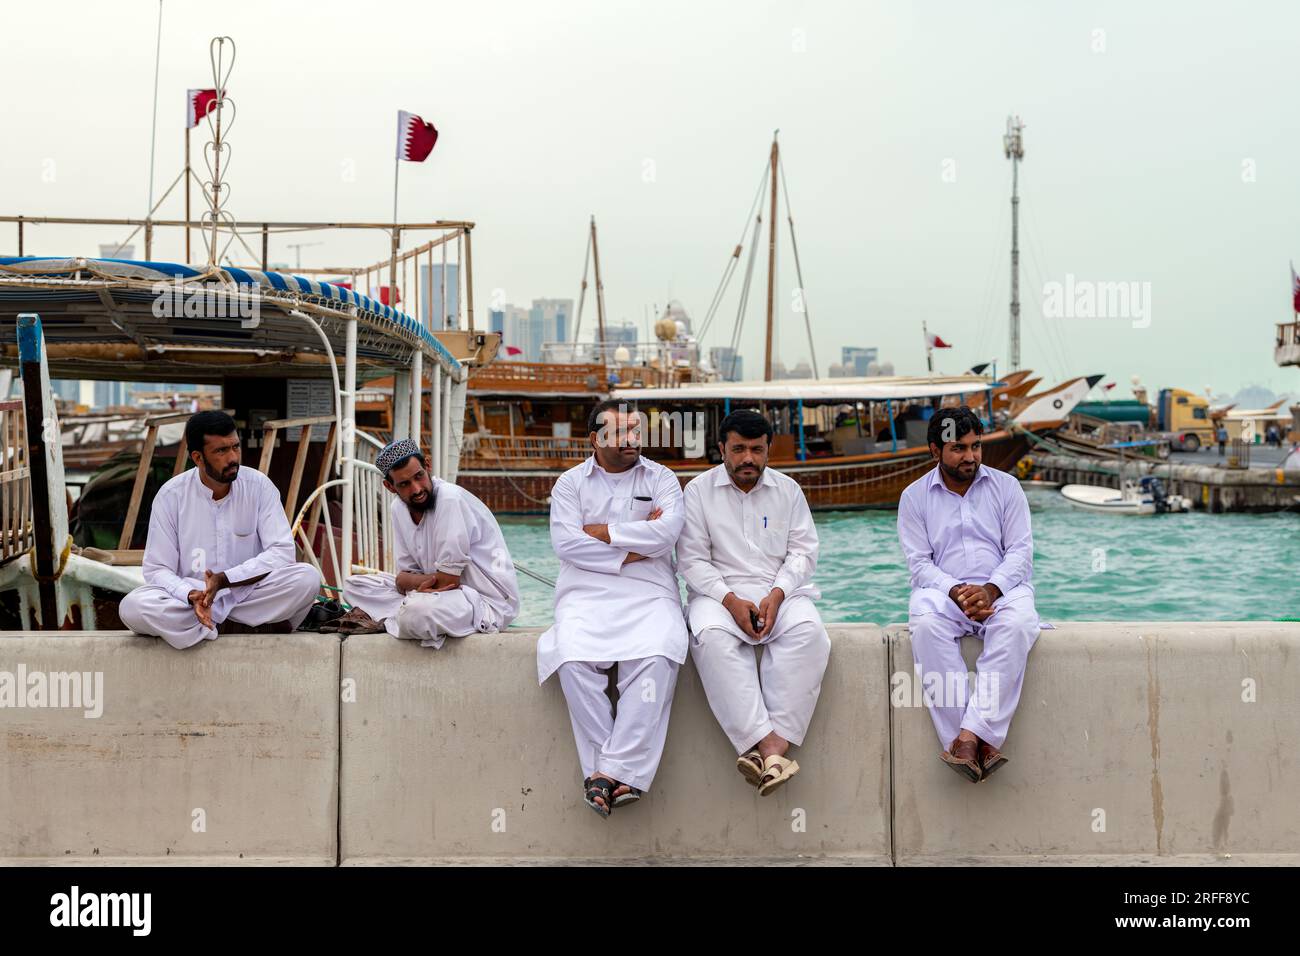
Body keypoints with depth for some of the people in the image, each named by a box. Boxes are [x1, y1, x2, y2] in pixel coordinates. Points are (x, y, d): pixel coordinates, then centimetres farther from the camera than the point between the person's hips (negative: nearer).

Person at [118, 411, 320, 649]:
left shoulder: (259, 486, -5)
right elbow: (156, 569, -6)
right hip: (190, 597, 0)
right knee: (132, 607, -30)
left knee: (307, 578, -27)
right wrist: (191, 595, -27)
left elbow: (281, 551, -11)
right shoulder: (171, 495, -5)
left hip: (251, 594, 0)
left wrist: (224, 579, -23)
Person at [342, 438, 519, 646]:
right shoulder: (398, 508, 3)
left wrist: (409, 581, -4)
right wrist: (427, 580, -18)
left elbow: (447, 581, -21)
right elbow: (404, 576, 6)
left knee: (416, 613, -37)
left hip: (490, 601, -8)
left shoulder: (451, 499, -21)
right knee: (354, 584, 5)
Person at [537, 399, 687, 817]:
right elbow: (565, 542, -2)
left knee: (657, 657, -33)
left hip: (649, 594, 0)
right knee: (573, 660, -32)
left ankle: (610, 770, -33)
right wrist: (633, 548, -5)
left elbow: (667, 533, -5)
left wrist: (602, 532, -2)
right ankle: (624, 772, -27)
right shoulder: (570, 483, 13)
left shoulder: (661, 479, 14)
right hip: (586, 593, 0)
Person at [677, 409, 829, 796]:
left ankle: (774, 746, -37)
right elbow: (692, 559, 0)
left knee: (808, 631, -33)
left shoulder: (788, 489, 12)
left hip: (781, 590, 2)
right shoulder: (698, 491, 6)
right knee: (713, 637, -37)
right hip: (720, 590, -1)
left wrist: (777, 595, -13)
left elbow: (803, 551, 6)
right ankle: (766, 744, -41)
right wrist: (730, 600, -15)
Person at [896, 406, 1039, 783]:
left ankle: (969, 736, -41)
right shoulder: (914, 496, 9)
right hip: (943, 590, 0)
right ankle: (982, 744, -39)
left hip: (1002, 588, 0)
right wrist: (955, 592, -18)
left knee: (1016, 625, -36)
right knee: (926, 625, -36)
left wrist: (991, 589, -16)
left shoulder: (1005, 486, 11)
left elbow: (1020, 550, 3)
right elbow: (919, 563, 2)